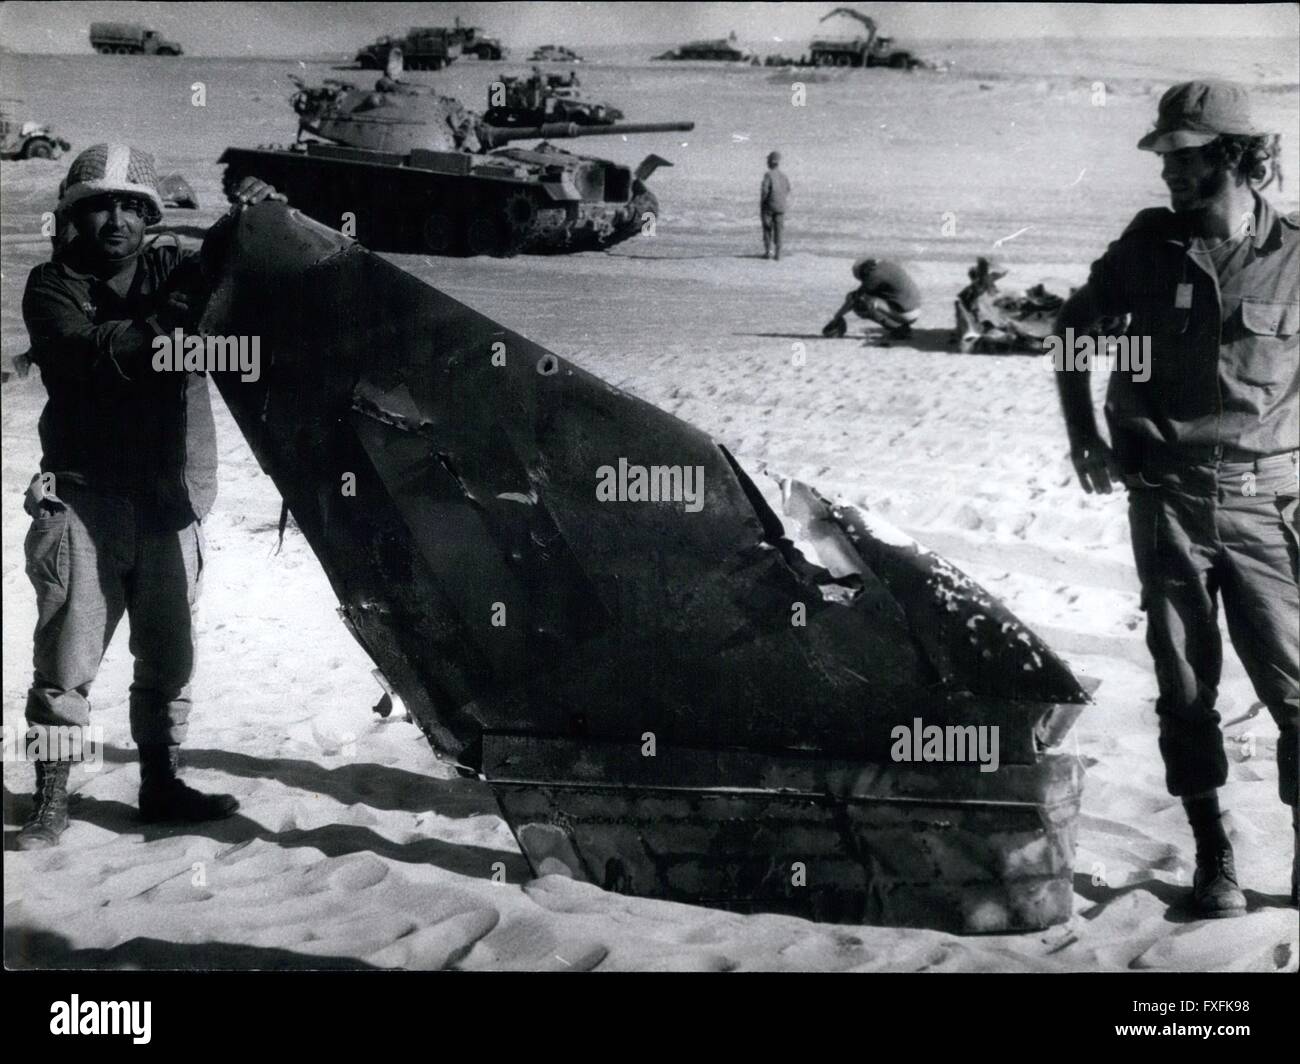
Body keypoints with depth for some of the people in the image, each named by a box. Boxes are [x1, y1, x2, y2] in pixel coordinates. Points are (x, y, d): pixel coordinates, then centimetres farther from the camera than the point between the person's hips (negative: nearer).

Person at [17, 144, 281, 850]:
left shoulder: (174, 270, 10)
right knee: (67, 656, -4)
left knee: (167, 652, 10)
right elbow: (93, 354, -18)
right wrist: (167, 324, -30)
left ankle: (160, 783, 22)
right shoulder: (53, 287, 0)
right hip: (86, 495, -3)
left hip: (169, 496, 4)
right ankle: (51, 796, 7)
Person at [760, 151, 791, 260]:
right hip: (781, 208, 4)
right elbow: (788, 191, 9)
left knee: (767, 229, 7)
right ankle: (777, 253, 2)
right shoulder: (784, 176, 5)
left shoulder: (768, 175, -12)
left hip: (768, 206, -4)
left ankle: (768, 251, 3)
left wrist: (760, 205, -10)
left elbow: (764, 190, -18)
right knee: (778, 231, 6)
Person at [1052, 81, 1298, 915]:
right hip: (1166, 498, 2)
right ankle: (1214, 856, 19)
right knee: (1186, 686, 7)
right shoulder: (1150, 245, -1)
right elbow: (1076, 323, 15)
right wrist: (1082, 434, 10)